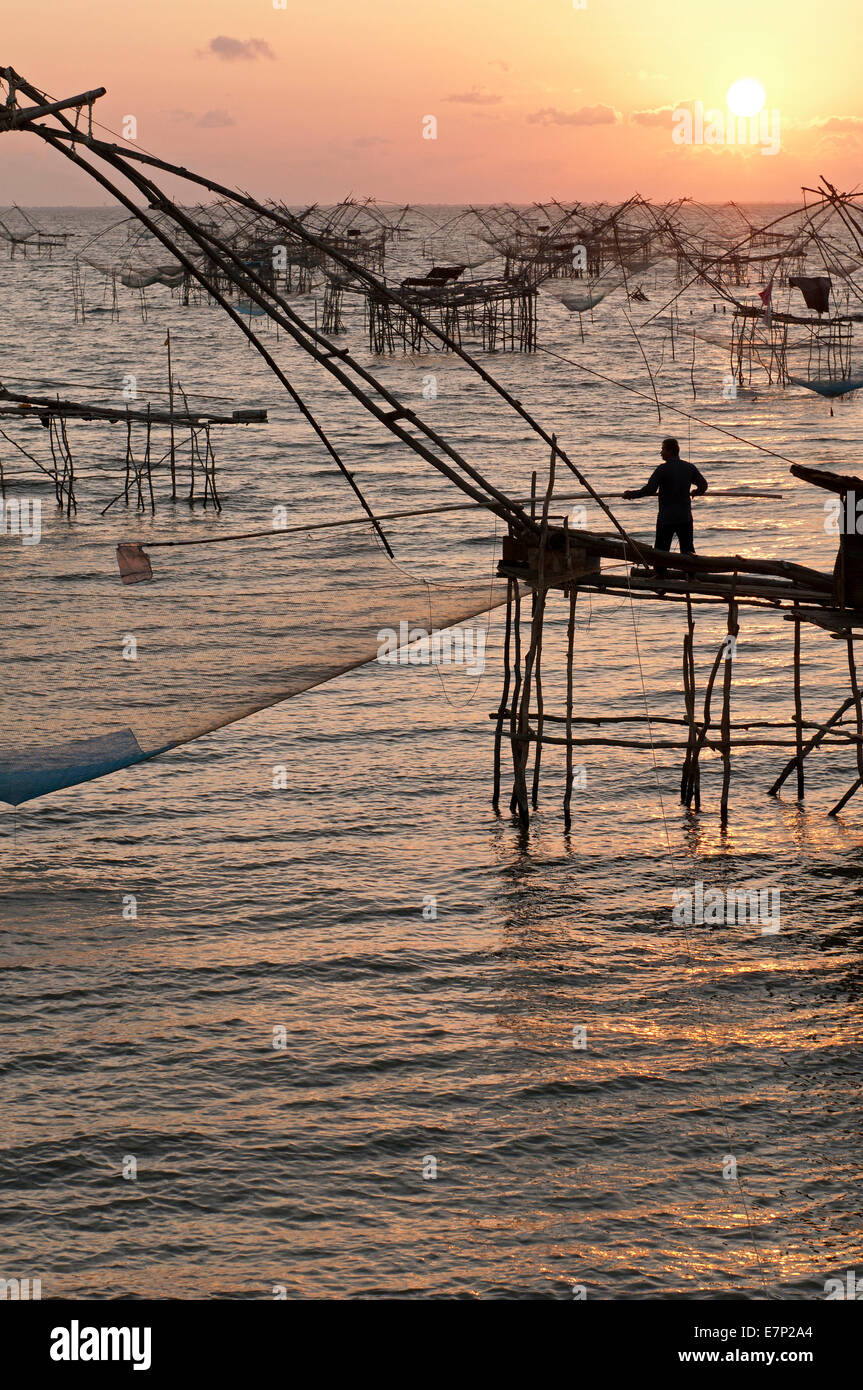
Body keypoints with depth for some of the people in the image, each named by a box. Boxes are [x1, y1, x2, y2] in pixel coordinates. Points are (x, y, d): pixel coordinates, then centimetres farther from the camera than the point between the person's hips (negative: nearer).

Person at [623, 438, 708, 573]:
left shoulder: (663, 469, -14)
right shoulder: (689, 467, 1)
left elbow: (649, 490, -20)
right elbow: (703, 485, 8)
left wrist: (631, 494, -8)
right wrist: (695, 493, 30)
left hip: (666, 518, -4)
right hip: (685, 517, 4)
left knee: (661, 548, 8)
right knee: (687, 547, 11)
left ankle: (660, 575, 14)